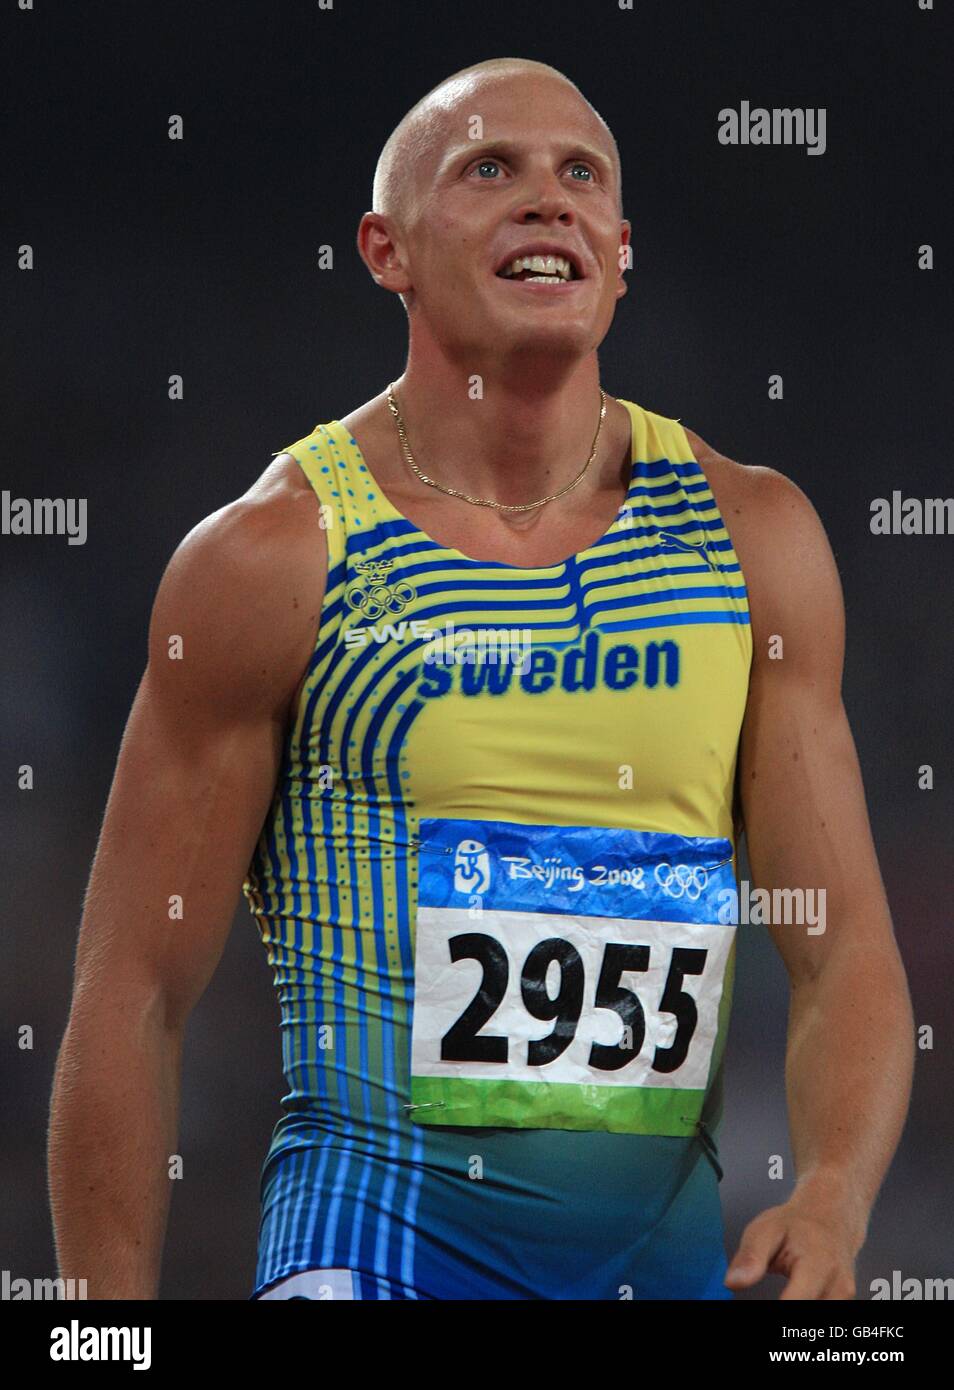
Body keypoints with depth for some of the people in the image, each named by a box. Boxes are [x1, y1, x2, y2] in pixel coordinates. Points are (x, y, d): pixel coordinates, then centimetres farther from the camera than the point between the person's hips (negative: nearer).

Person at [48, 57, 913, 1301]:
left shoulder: (752, 537, 7)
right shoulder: (273, 557, -3)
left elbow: (845, 946, 5)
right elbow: (134, 997, -2)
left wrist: (833, 1198, -14)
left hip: (675, 1242, 4)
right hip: (383, 1232, -4)